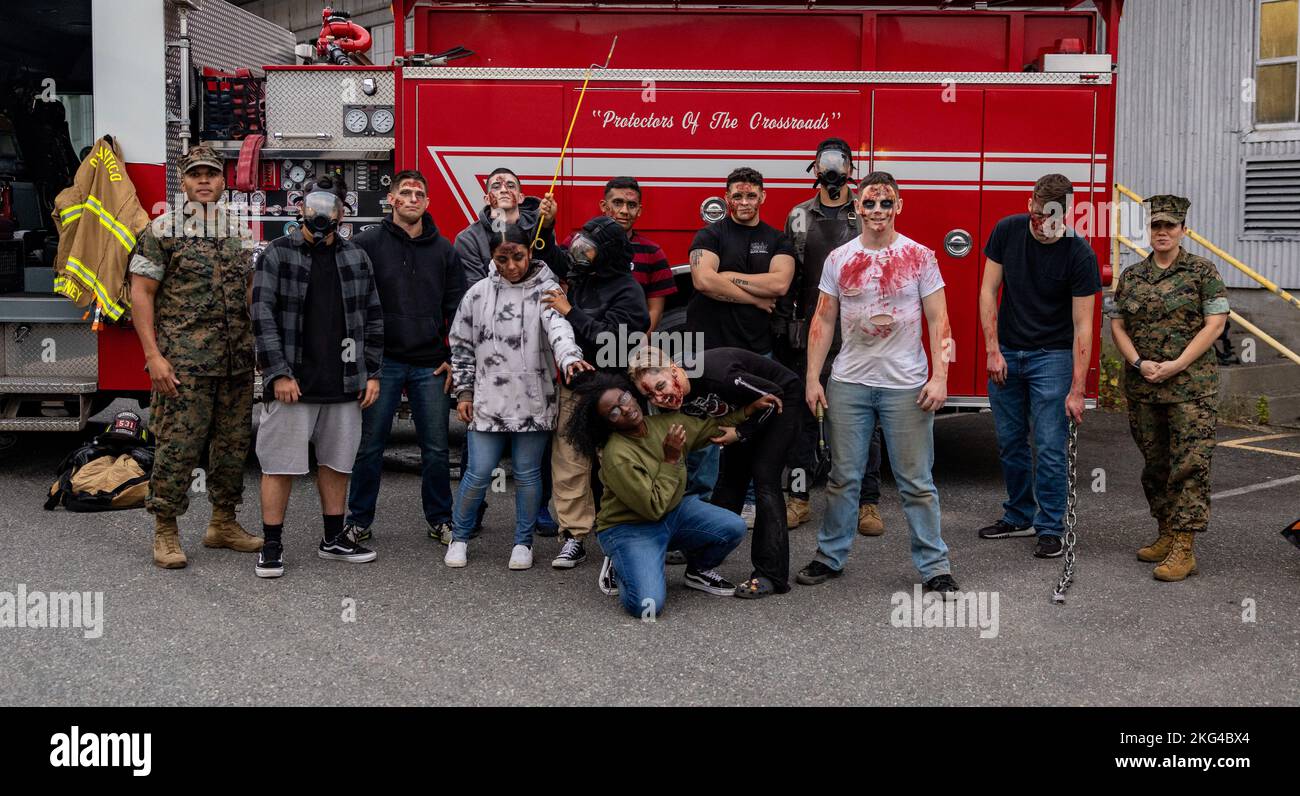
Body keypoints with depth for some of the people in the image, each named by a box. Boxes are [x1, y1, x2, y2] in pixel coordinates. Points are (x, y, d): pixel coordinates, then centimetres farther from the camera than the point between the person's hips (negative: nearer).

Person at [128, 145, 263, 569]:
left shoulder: (239, 233, 12)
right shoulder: (162, 230, -2)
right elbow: (141, 294, -5)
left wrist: (258, 348, 11)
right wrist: (154, 355, -13)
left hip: (237, 363, 5)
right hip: (184, 364, -5)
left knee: (233, 444, 10)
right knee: (178, 446, -4)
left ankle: (223, 522, 23)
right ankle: (166, 532, 7)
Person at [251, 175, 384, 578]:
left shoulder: (356, 257, 10)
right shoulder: (277, 254, -2)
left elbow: (372, 316, 13)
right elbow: (263, 316, -8)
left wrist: (372, 374, 7)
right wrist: (279, 373, -15)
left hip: (344, 384, 4)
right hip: (293, 383, -4)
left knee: (336, 462, 12)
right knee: (280, 465, -1)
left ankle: (334, 539, 25)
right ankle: (272, 546, 9)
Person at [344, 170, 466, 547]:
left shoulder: (443, 248, 9)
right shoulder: (368, 243, 0)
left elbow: (456, 306, 10)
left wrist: (454, 358, 4)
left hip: (431, 366, 2)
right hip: (382, 362, -2)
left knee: (436, 448, 6)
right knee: (370, 445, 3)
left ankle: (440, 519, 19)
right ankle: (359, 520, 15)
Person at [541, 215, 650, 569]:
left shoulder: (626, 291, -11)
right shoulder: (578, 281, 10)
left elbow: (609, 338, -21)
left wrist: (570, 312, -22)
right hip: (574, 386, 6)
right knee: (568, 464, -1)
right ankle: (575, 537, 3)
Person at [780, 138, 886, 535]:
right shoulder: (799, 217, 9)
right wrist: (782, 327, 5)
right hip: (809, 336, 2)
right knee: (802, 418, 8)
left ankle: (867, 502, 10)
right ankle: (799, 498, 18)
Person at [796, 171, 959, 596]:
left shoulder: (919, 257, -1)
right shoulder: (839, 259, 6)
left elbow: (938, 321, -2)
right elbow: (823, 321, 8)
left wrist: (939, 377, -11)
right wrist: (812, 378, 2)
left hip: (906, 385, -2)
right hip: (849, 383, 2)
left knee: (916, 482, 2)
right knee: (843, 477, 9)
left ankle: (935, 567, 11)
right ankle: (831, 556, 22)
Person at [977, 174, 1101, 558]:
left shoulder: (1079, 254, -16)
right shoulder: (1008, 230, -7)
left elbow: (1082, 326, -15)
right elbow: (989, 291, -1)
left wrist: (1077, 390, -18)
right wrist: (993, 351, -8)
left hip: (1052, 357, -3)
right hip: (1007, 354, 4)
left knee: (1050, 447, -4)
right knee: (1010, 442, 11)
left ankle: (1050, 528, 7)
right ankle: (1019, 516, 25)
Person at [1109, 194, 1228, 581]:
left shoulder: (1202, 271, -2)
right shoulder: (1131, 276, 10)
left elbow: (1215, 323, -7)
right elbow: (1117, 324, 9)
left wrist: (1177, 364, -14)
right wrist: (1138, 362, -8)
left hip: (1191, 386, -5)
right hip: (1142, 387, 5)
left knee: (1190, 463, -9)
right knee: (1155, 463, 12)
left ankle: (1184, 548, -9)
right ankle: (1166, 534, 25)